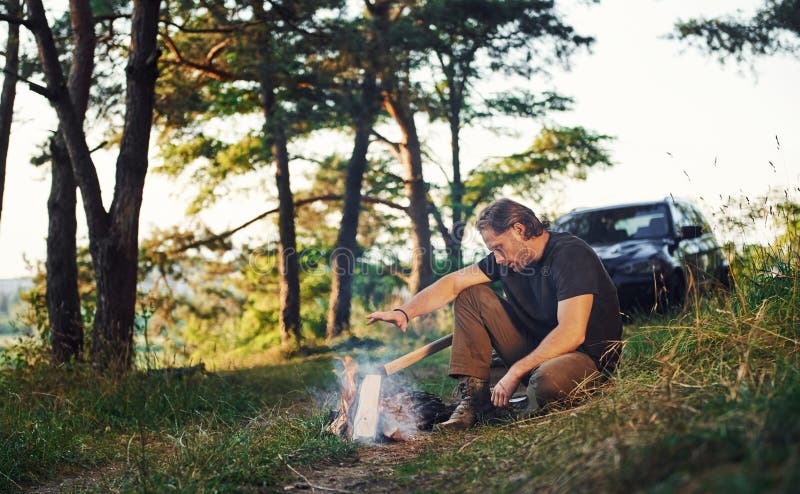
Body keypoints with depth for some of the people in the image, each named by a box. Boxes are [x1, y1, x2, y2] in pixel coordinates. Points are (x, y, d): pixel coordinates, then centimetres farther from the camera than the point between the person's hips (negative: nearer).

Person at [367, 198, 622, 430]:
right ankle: (474, 394, -5)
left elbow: (572, 334, -29)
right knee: (470, 295, -1)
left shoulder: (571, 255, -22)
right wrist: (405, 312, -13)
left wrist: (515, 372, -24)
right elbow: (453, 283, 3)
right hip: (535, 345, 7)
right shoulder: (507, 256, 2)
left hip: (587, 357, -7)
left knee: (547, 379, -43)